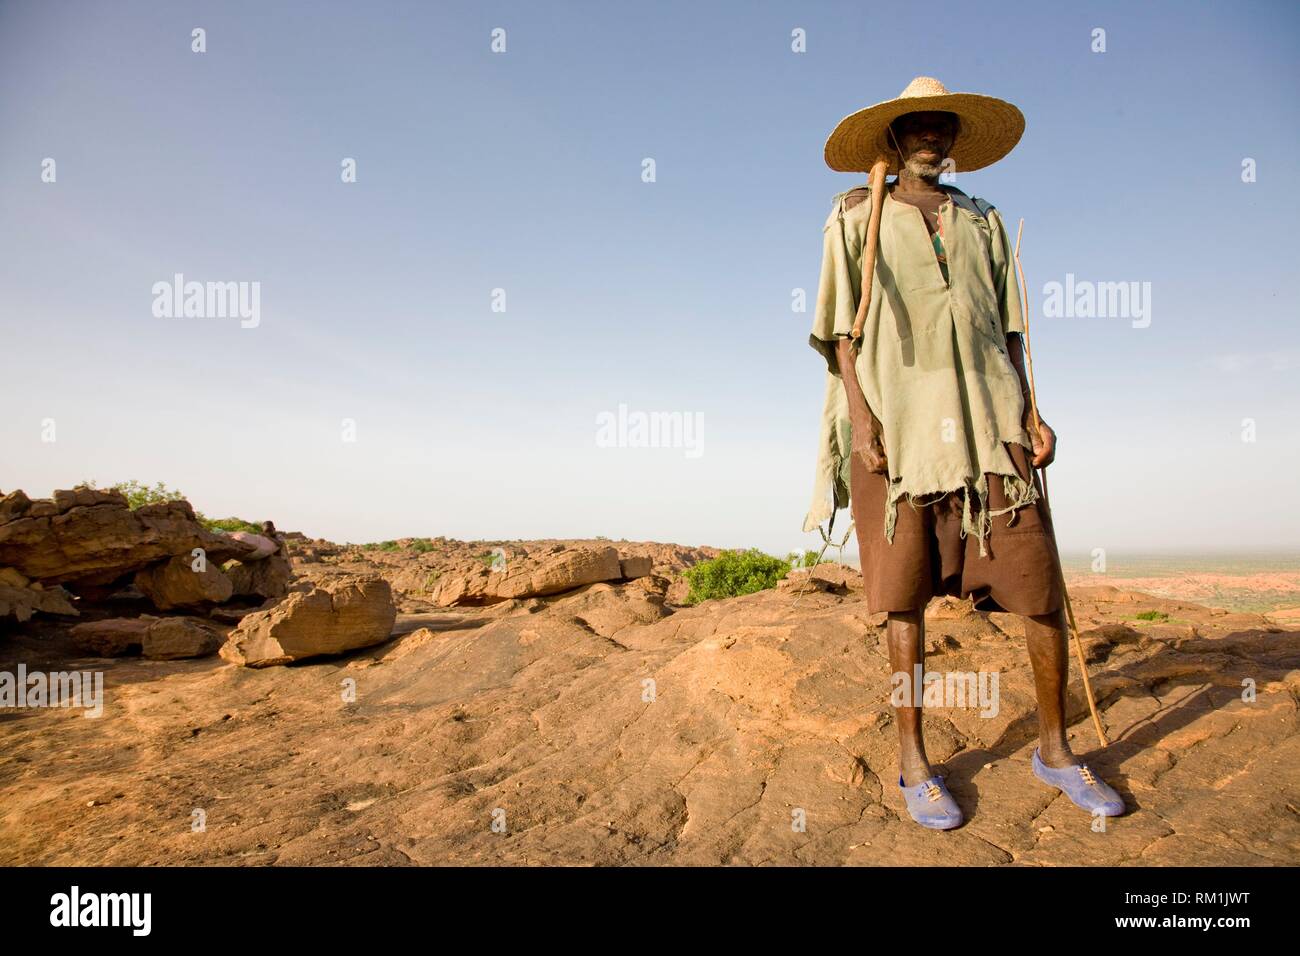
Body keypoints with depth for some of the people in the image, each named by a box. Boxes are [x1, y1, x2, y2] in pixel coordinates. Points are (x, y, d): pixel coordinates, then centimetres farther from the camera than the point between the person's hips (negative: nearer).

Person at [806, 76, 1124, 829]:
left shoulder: (984, 222, 21)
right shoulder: (857, 219, 11)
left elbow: (1007, 330, 18)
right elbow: (842, 328, 3)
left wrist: (1031, 414, 7)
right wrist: (861, 416, -10)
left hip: (989, 421, 3)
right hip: (898, 422, -3)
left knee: (1042, 588, -1)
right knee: (906, 600, 0)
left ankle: (1055, 749, 17)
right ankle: (913, 761, 12)